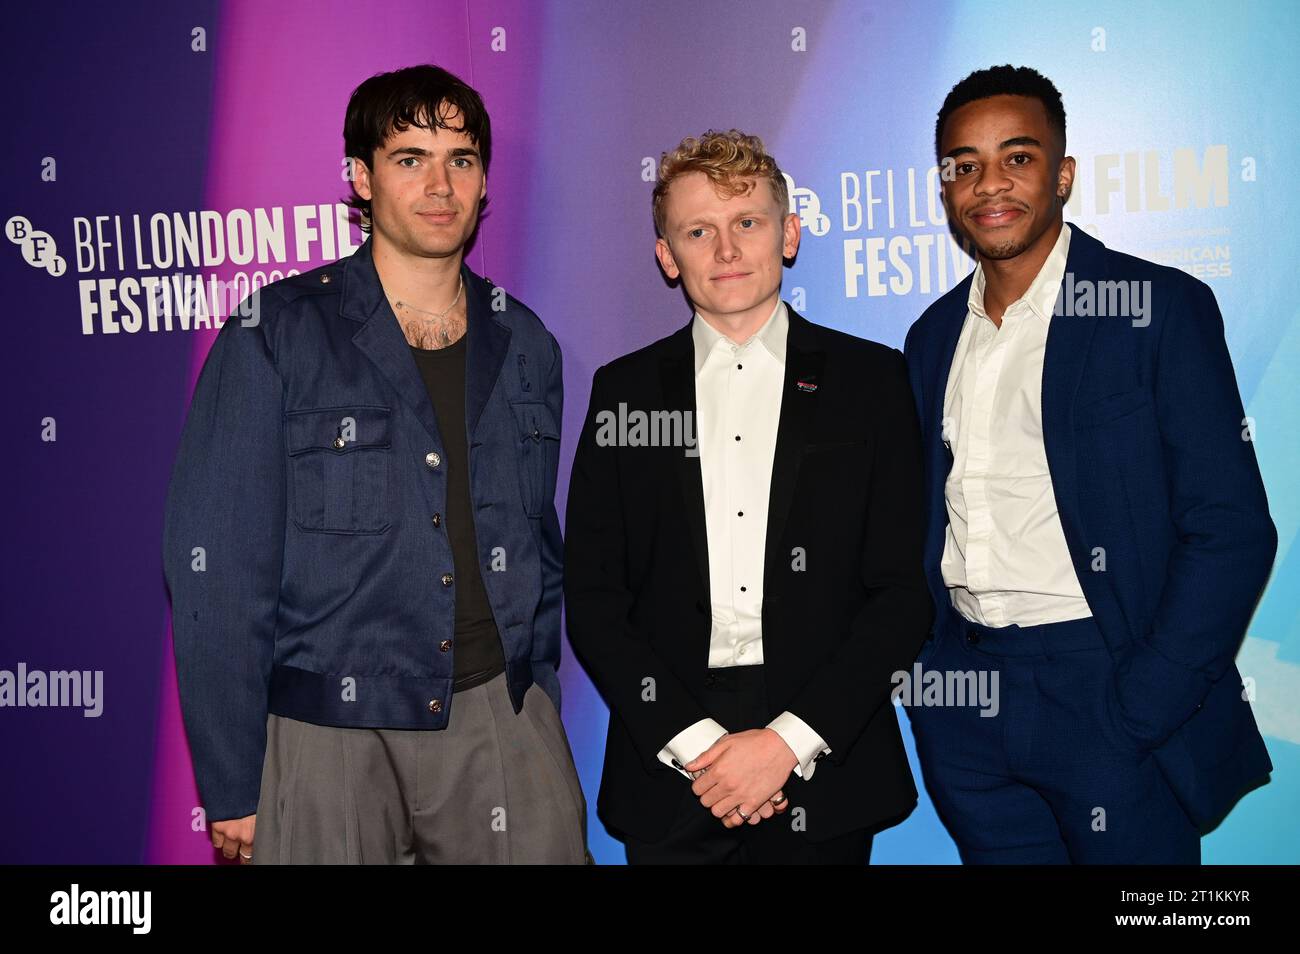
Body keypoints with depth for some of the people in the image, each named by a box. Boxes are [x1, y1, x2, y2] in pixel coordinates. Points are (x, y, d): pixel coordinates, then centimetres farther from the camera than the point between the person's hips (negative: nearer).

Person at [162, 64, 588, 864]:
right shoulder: (276, 338, -6)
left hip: (502, 720, 3)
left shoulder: (525, 346, 7)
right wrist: (231, 787, -9)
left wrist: (534, 705, 10)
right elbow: (216, 567, -8)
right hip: (327, 737, -3)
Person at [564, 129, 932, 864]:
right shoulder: (625, 389, 5)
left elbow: (903, 592, -2)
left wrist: (789, 742, -11)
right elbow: (592, 601, 2)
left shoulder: (871, 378, 1)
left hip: (824, 774, -1)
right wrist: (692, 742, -9)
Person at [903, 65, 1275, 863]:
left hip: (1105, 687, -4)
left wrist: (1136, 713, -15)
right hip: (964, 700, 5)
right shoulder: (934, 335, 10)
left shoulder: (1161, 308, -7)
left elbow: (1233, 530, -11)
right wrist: (918, 672, 4)